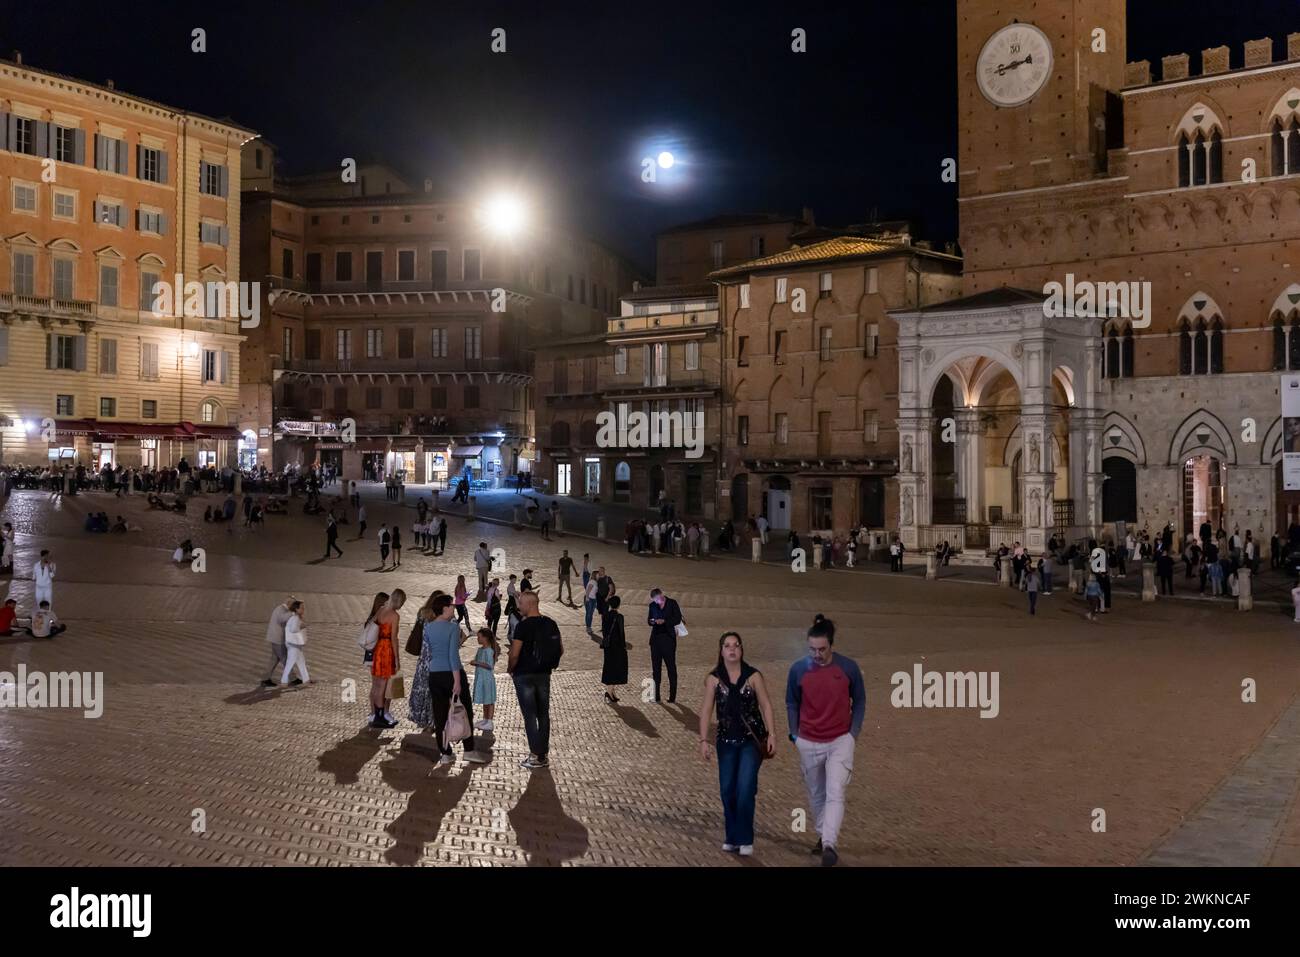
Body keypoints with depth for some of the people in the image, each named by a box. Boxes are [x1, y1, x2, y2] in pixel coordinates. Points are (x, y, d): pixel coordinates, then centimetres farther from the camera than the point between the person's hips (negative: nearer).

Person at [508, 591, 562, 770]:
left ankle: (536, 756, 0)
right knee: (544, 715, 11)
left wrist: (511, 670, 0)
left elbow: (514, 654, -17)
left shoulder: (523, 626, -16)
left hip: (524, 675, -6)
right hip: (544, 675, 6)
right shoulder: (551, 624, 3)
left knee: (530, 716, 0)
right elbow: (561, 650, 8)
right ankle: (544, 755, 16)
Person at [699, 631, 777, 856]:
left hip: (752, 740, -2)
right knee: (727, 790, 5)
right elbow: (706, 710, -1)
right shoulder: (714, 678, -1)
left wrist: (771, 734, -8)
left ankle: (745, 840, 3)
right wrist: (703, 740, -7)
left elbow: (766, 705, -2)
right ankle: (731, 838, 21)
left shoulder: (753, 675, -5)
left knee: (745, 789, -9)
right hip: (726, 740, 2)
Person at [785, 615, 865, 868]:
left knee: (835, 793, -13)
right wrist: (794, 734, 1)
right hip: (808, 743, 2)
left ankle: (829, 845, -16)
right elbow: (792, 703, 7)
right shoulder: (798, 669, -8)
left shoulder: (848, 667, -10)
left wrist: (853, 732, -4)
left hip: (840, 741, -2)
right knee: (816, 795, 15)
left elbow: (859, 700, 3)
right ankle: (822, 836, 33)